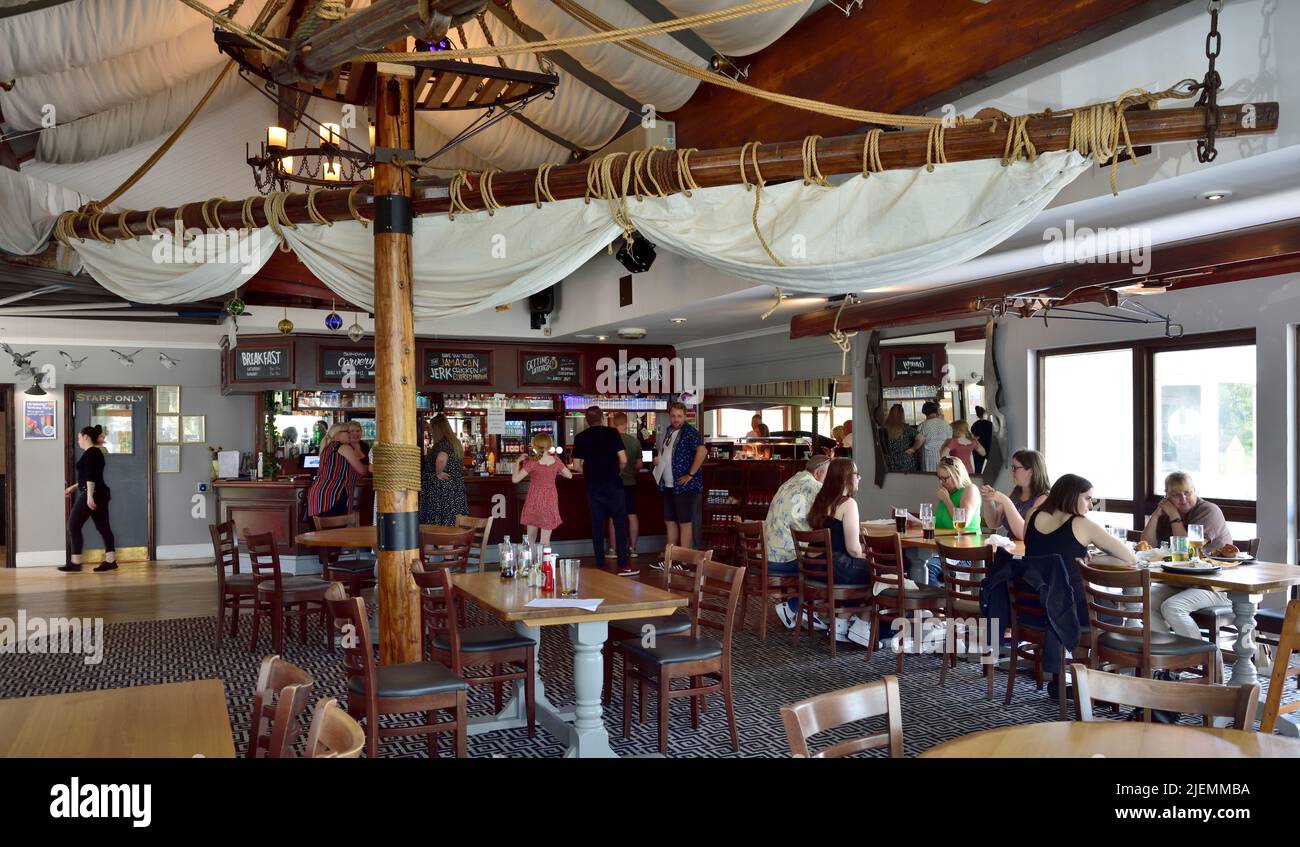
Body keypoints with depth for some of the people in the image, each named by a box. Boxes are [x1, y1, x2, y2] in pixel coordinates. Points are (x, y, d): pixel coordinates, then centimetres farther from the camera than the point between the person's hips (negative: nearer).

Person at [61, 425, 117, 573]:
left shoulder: (90, 453, -11)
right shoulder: (97, 452, 18)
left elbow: (91, 476, -21)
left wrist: (89, 496, -26)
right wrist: (72, 487, 32)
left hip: (92, 495, -10)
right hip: (100, 494, 10)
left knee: (73, 525, -3)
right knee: (103, 527, 6)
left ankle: (75, 563, -2)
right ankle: (111, 561, 4)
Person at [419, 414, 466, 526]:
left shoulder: (441, 444, -13)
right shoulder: (456, 443, 14)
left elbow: (441, 458, -36)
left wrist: (438, 473, -20)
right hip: (456, 491, 9)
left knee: (439, 528, -6)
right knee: (452, 527, 8)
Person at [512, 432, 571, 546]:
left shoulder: (532, 463, -15)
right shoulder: (556, 461, -6)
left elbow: (515, 479, -15)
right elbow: (569, 475, 7)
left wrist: (518, 463, -3)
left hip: (534, 501, -2)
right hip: (550, 501, 2)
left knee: (530, 539, 13)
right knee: (545, 541, 3)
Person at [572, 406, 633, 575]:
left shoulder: (580, 437, 4)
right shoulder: (611, 432, -5)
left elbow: (577, 466, 3)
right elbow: (623, 460, -10)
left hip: (592, 486, 3)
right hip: (613, 485, -3)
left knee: (597, 525, 8)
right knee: (620, 523, 3)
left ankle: (599, 566, 10)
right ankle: (623, 565, 1)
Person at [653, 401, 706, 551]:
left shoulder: (690, 432, -12)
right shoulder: (670, 432, 14)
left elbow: (702, 451, -27)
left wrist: (690, 474, -24)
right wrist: (659, 461, 12)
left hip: (684, 486, -9)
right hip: (668, 486, 9)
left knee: (685, 522, -1)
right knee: (670, 522, 14)